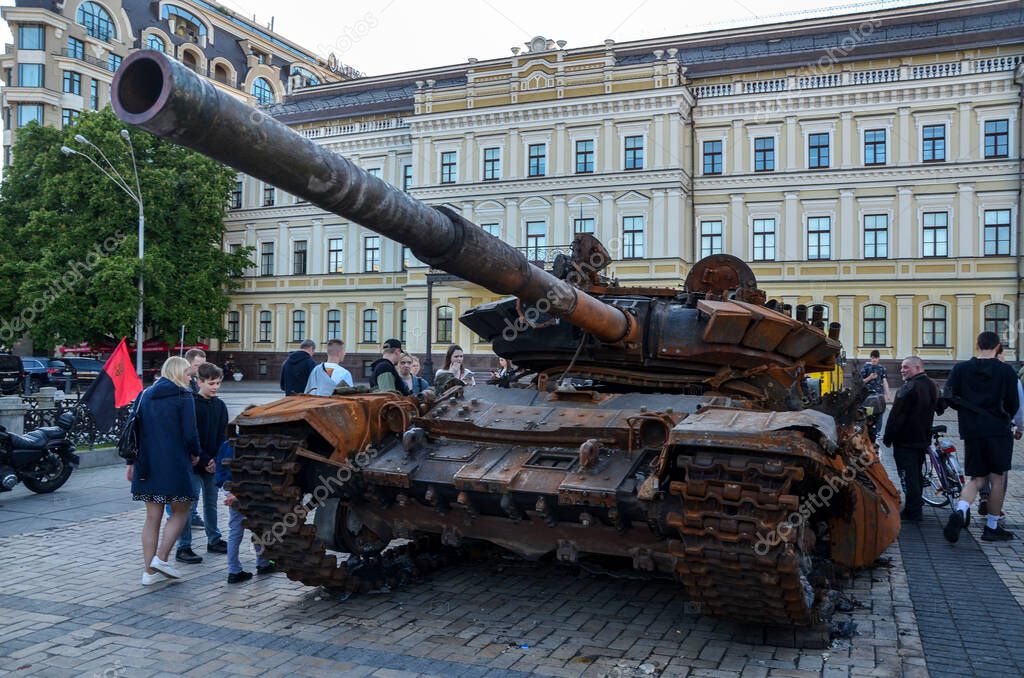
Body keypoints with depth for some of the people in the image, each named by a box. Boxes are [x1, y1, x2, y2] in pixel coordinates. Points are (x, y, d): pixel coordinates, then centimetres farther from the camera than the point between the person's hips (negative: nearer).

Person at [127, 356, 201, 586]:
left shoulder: (145, 395, 12)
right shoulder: (183, 396, -8)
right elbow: (190, 433, -13)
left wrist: (132, 462, 17)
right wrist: (195, 454, 5)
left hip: (147, 464, 6)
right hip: (175, 464, -6)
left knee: (152, 517, 11)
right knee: (180, 511, 11)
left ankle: (149, 571, 12)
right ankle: (161, 558, 0)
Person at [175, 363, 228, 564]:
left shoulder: (220, 405, 8)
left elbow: (222, 436, 8)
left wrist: (217, 460, -5)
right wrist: (205, 460, -15)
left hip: (213, 464, 6)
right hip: (194, 464, -6)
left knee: (211, 503, 16)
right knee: (189, 505, -4)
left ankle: (214, 540, 28)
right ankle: (183, 548, 2)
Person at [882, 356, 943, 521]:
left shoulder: (908, 388, -21)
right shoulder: (932, 386, 9)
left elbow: (896, 415, -21)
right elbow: (940, 409, 24)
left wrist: (888, 438, -12)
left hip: (905, 440, -9)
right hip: (923, 439, 9)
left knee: (909, 476, -2)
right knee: (917, 474, 19)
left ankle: (913, 511, 1)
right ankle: (916, 507, 29)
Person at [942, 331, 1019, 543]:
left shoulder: (961, 369, 0)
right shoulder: (1006, 371, -5)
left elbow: (949, 397, -5)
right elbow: (1013, 404, -1)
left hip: (971, 431, 3)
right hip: (998, 431, -3)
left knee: (978, 479, 11)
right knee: (998, 478, 9)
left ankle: (960, 511, -16)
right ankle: (992, 527, 16)